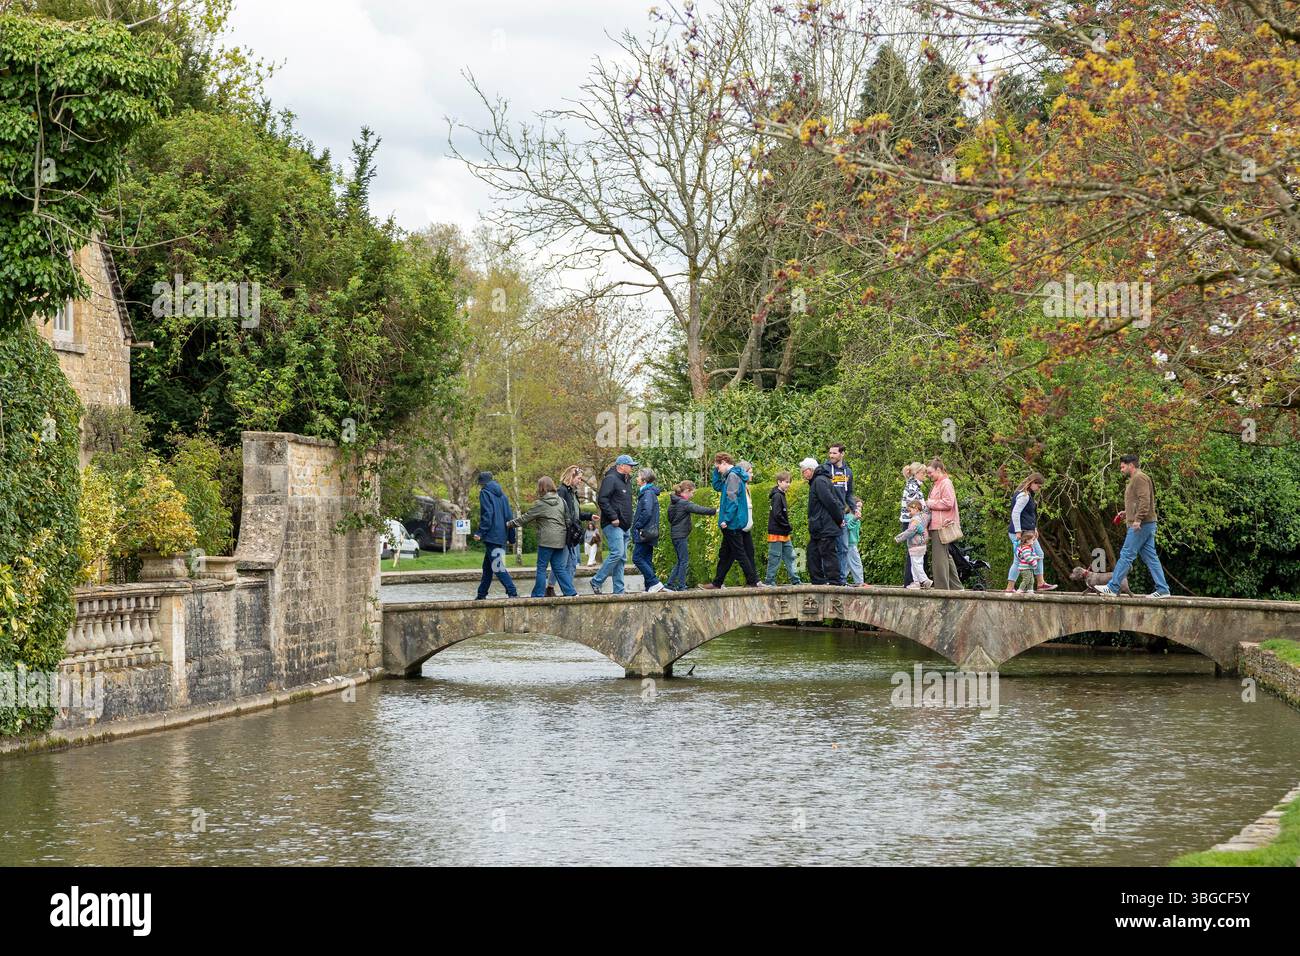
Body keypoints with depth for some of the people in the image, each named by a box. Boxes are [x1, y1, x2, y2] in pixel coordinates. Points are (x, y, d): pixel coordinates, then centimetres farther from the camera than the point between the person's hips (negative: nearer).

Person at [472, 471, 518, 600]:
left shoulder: (485, 493, -5)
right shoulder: (501, 494, 17)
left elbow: (487, 515, -16)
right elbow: (509, 516, 17)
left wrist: (481, 532, -15)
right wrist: (511, 537, 19)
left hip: (492, 536, -8)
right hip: (502, 537, 8)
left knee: (497, 567, -11)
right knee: (487, 567, 16)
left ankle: (513, 593, -20)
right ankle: (481, 595, 21)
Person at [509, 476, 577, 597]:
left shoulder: (541, 504, -8)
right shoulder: (561, 501, 9)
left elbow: (525, 518, -1)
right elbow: (568, 520, 12)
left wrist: (511, 524, 10)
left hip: (546, 541, -6)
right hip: (560, 540, 6)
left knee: (541, 568, 2)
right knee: (559, 568, 10)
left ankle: (538, 594, 4)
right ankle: (571, 592, 1)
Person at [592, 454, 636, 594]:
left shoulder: (624, 482, 21)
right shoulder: (610, 479, -9)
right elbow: (602, 500, -20)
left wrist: (629, 522, 18)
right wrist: (613, 517, -21)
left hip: (624, 527, 10)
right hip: (613, 525, -10)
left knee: (622, 558, 6)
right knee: (617, 553, -18)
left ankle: (619, 591, 7)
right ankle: (597, 581, -9)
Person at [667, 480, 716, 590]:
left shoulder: (673, 502, 12)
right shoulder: (684, 503, -15)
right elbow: (699, 509, -23)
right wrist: (715, 511, -24)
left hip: (675, 534, 9)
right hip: (681, 535, -9)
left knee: (681, 561, 15)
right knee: (684, 561, -4)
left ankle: (670, 583, 15)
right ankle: (681, 586, -3)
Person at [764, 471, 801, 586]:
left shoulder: (781, 495, 15)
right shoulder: (777, 496, -15)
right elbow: (777, 515, -22)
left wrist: (789, 527, 10)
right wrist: (788, 527, -14)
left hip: (784, 534, 10)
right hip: (777, 533, -10)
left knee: (790, 556, 9)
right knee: (775, 558, -5)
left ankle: (795, 580, 11)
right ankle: (770, 581, 0)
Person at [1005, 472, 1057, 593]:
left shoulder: (1029, 495, 17)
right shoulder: (1024, 496, -15)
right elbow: (1015, 513, -22)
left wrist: (1034, 529, 17)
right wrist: (1018, 532, -23)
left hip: (1028, 532, 11)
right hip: (1021, 533, -11)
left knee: (1039, 555, 17)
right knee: (1018, 560, -8)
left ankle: (1041, 583, 24)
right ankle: (1010, 588, -6)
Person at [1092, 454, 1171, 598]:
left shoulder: (1139, 478, -10)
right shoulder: (1135, 479, 22)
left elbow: (1144, 500, -21)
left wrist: (1137, 519, -27)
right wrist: (1126, 513, 20)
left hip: (1141, 525, -11)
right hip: (1145, 525, 11)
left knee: (1126, 555, -8)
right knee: (1150, 557, 8)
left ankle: (1113, 588, -8)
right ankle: (1162, 590, 7)